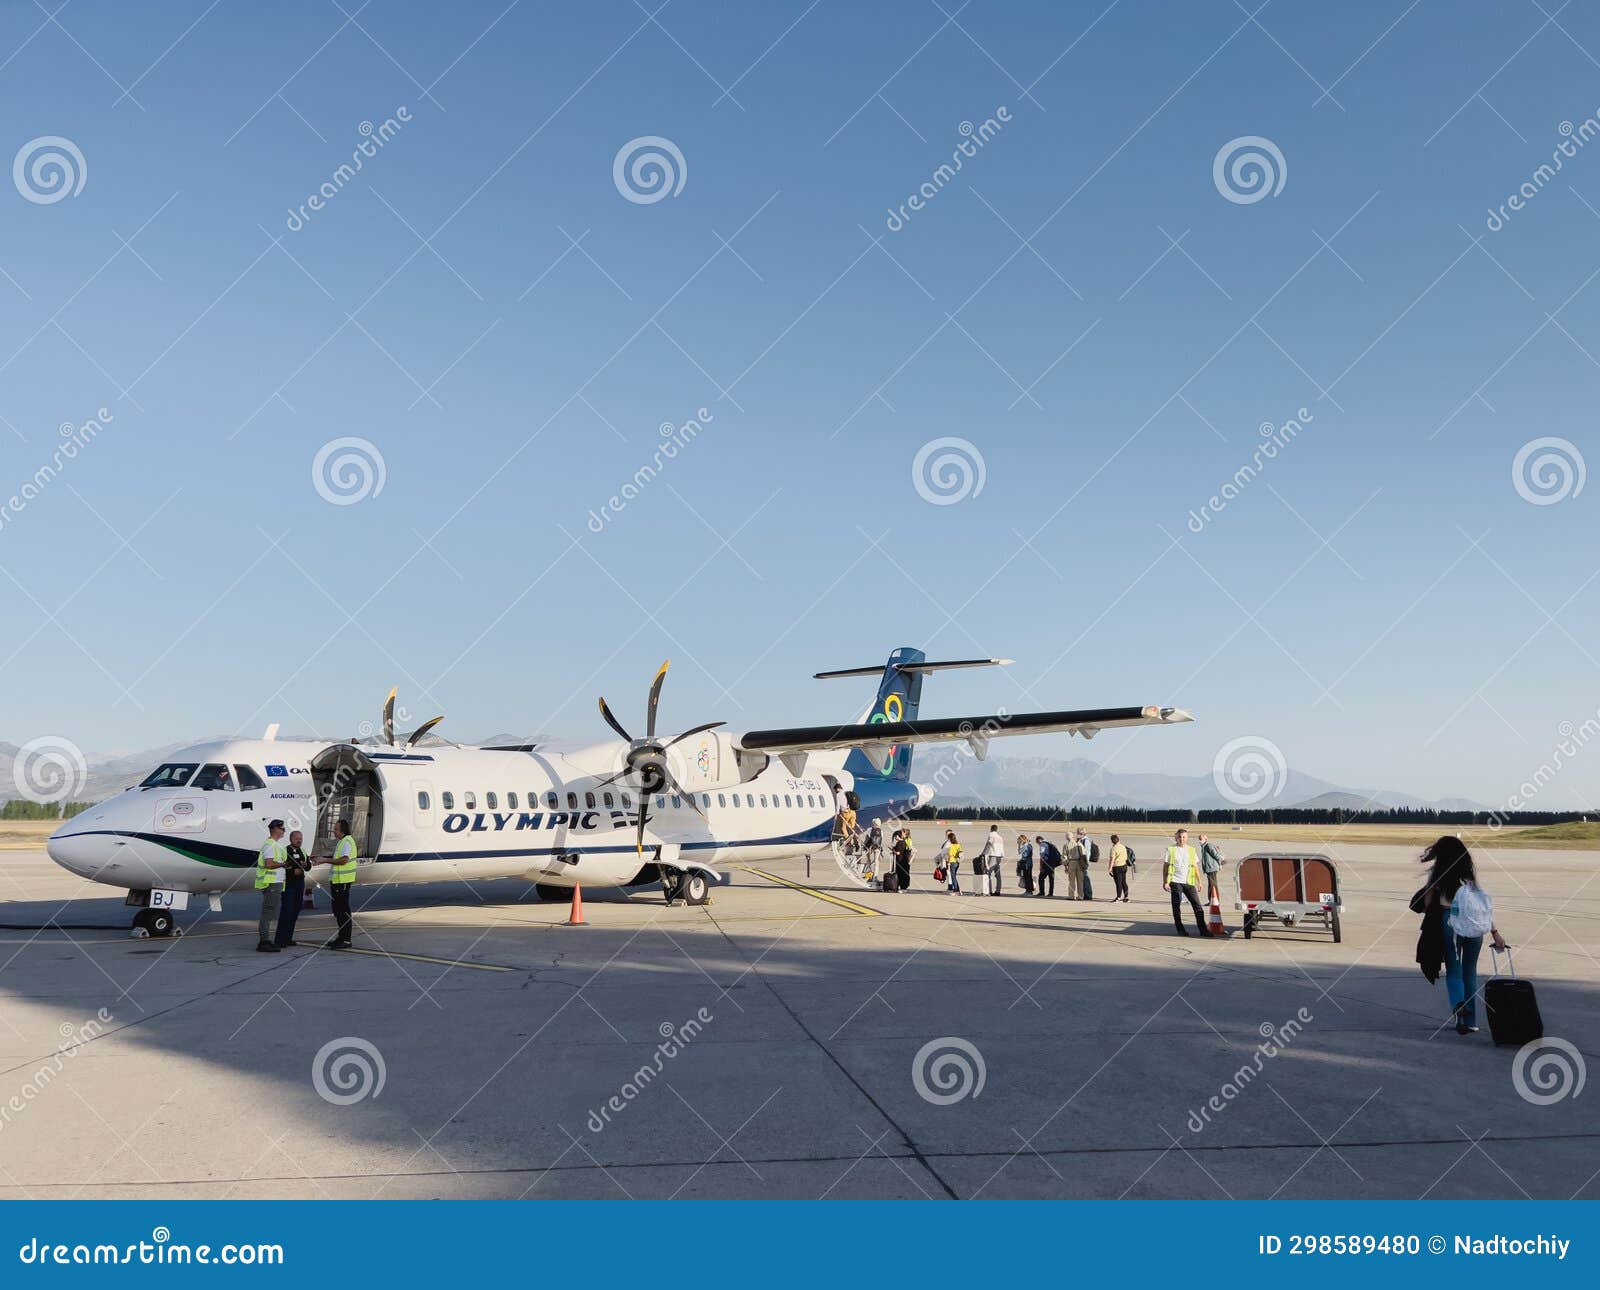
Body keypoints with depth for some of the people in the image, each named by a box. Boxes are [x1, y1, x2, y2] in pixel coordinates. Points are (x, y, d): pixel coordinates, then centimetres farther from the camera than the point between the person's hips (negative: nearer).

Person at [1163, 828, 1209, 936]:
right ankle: (1180, 929, 10)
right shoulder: (1171, 850, 3)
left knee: (1197, 905, -2)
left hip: (1189, 882, 2)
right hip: (1175, 882, -2)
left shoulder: (1191, 850, 11)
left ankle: (1203, 929, 4)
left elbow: (1196, 867, 15)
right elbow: (1166, 867, 2)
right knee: (1176, 906, 1)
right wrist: (1165, 882, -4)